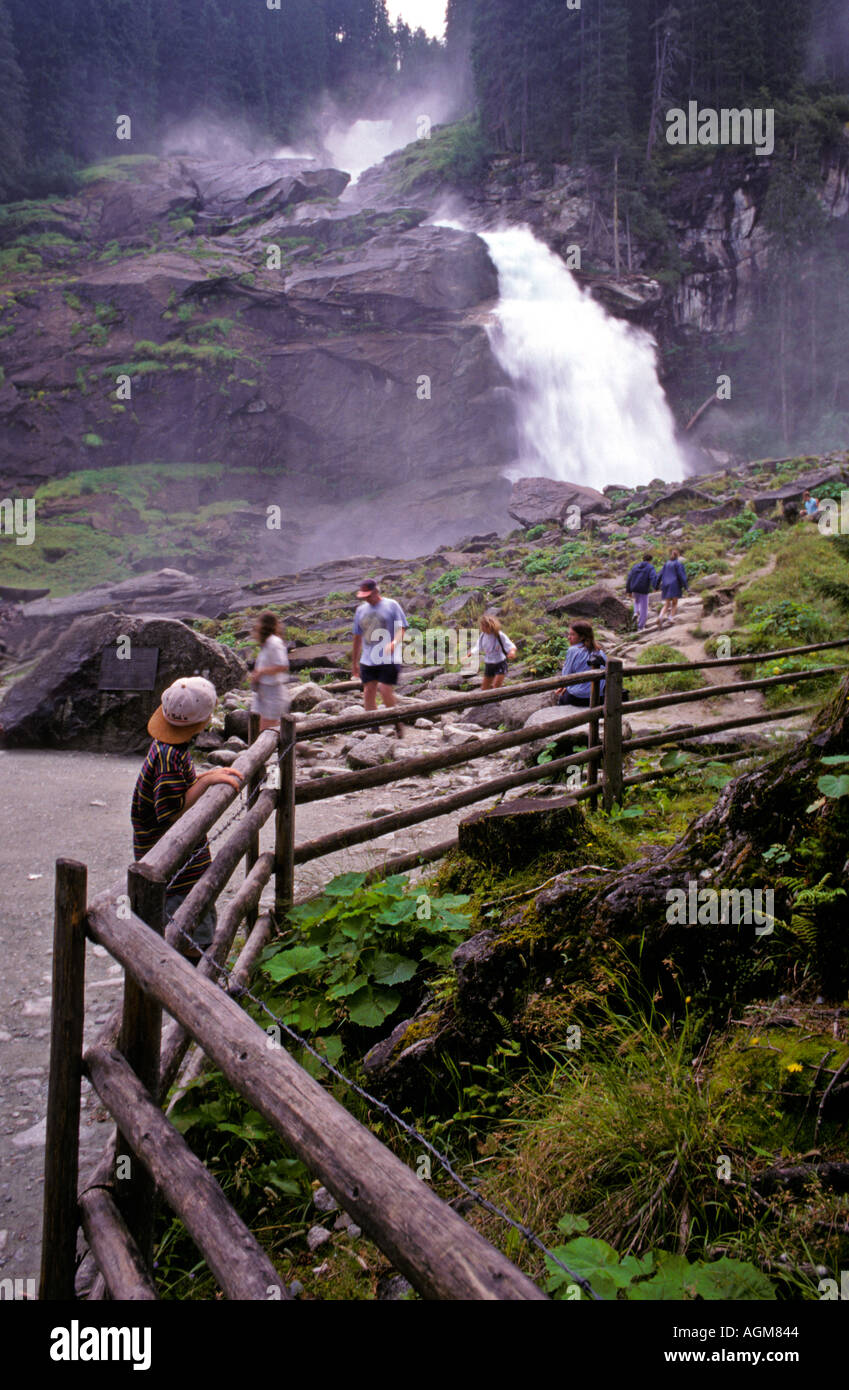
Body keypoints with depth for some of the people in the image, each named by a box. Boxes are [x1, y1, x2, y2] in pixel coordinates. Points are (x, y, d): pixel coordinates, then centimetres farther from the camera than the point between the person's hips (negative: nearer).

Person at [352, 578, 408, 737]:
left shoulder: (391, 605, 0)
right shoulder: (361, 610, 14)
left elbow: (402, 628, -5)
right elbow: (358, 636, 20)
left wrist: (394, 642, -25)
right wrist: (355, 661, 21)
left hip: (388, 659, -5)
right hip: (367, 660, 5)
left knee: (386, 691, -11)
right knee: (368, 692, 2)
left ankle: (397, 725, 7)